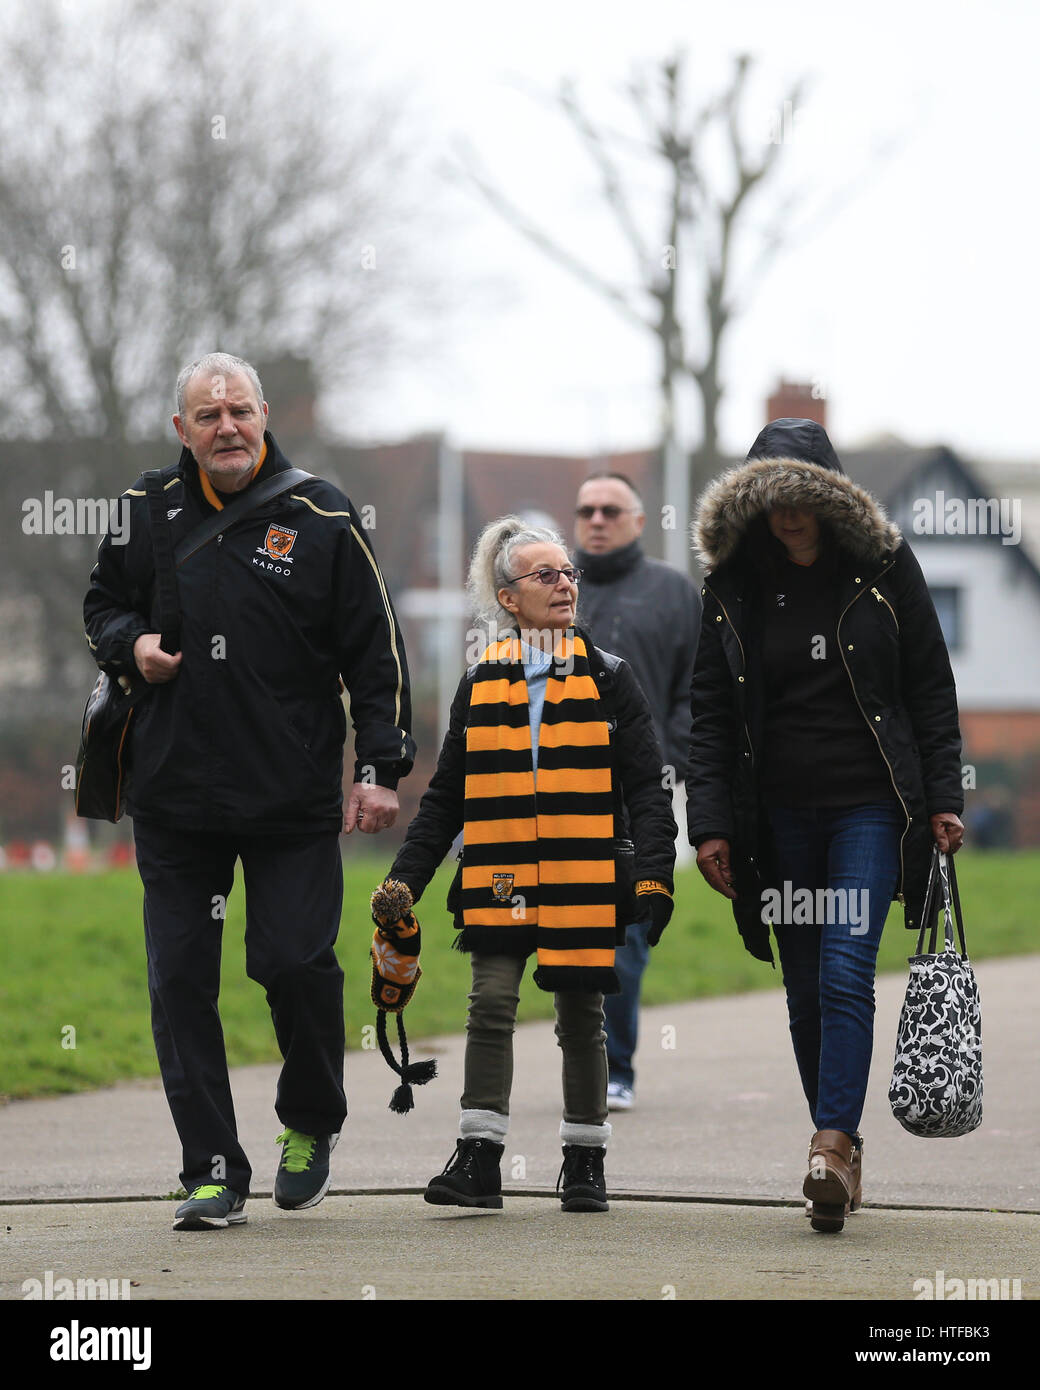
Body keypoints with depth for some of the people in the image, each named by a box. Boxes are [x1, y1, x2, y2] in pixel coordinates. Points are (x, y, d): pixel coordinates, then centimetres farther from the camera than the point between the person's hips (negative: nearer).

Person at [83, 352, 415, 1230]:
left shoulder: (320, 517, -1)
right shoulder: (147, 512, 6)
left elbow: (376, 652, 1)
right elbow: (104, 603, 22)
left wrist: (380, 768, -5)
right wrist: (131, 644, -2)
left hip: (294, 797, -3)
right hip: (173, 793, 3)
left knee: (297, 963, -7)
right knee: (181, 980, 0)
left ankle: (310, 1126, 20)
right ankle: (213, 1172, 6)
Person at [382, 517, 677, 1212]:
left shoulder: (609, 679, 4)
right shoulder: (480, 684, 8)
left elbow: (646, 788, 2)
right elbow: (446, 796, 13)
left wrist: (655, 876, -10)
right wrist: (404, 880, 7)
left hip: (585, 880, -1)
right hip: (499, 880, 1)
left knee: (581, 1017, 5)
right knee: (491, 1005, -8)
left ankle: (585, 1161, 17)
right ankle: (479, 1160, -7)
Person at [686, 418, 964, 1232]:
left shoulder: (883, 567, 0)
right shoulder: (732, 584, 5)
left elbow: (931, 689, 4)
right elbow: (710, 712, 6)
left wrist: (943, 799, -1)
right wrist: (710, 823, -2)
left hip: (869, 804, -3)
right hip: (779, 814, 3)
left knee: (846, 972, -16)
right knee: (806, 990, 5)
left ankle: (832, 1146, -21)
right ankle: (843, 1156, 14)